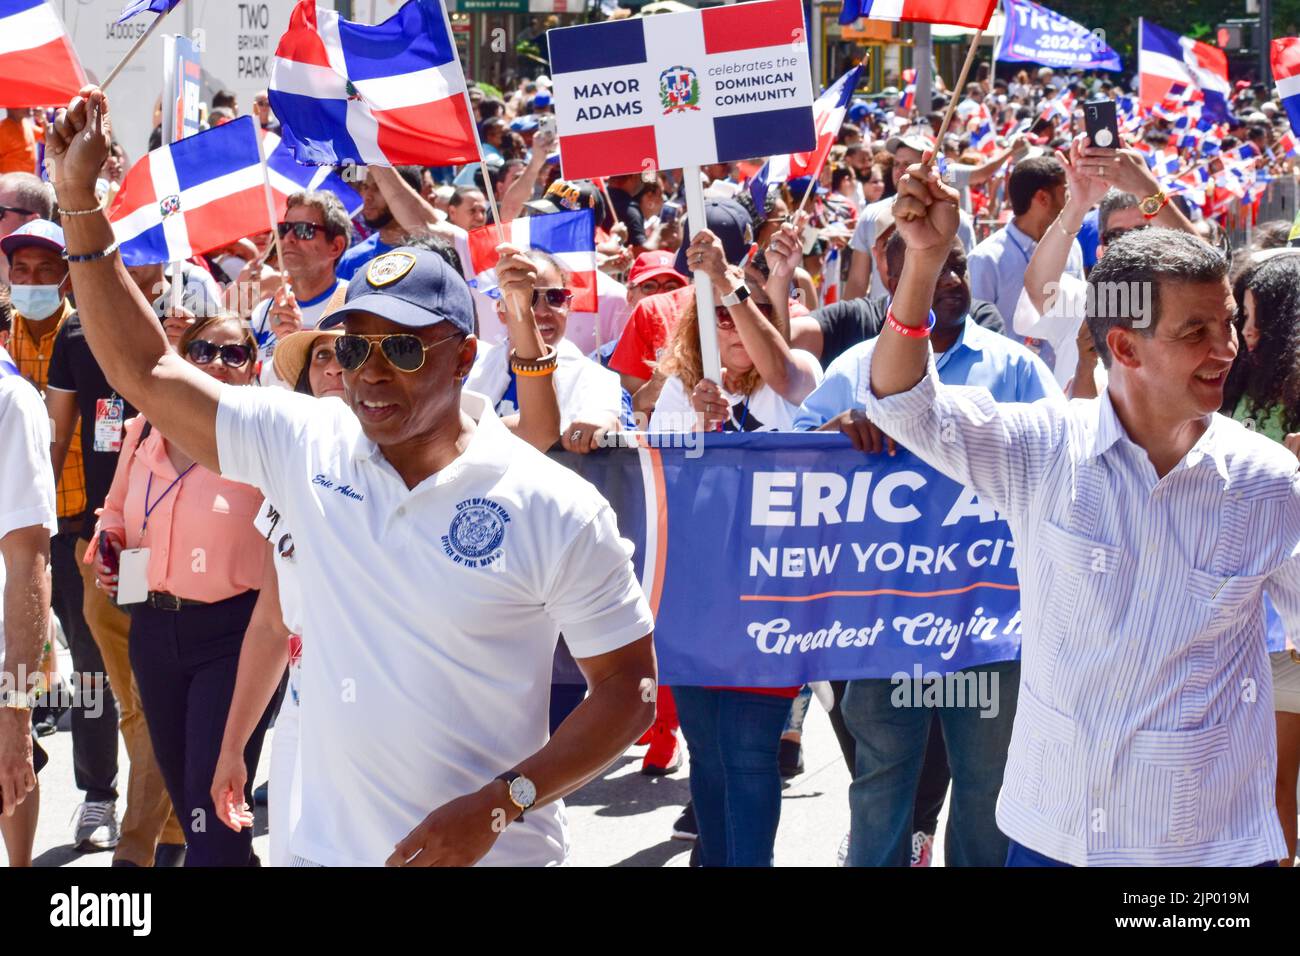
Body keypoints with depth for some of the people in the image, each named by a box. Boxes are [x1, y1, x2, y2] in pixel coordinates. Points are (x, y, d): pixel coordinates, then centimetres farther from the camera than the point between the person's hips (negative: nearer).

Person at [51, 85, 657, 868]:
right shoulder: (308, 445, -2)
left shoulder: (557, 510, -13)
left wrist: (496, 806, -18)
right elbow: (146, 372, 3)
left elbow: (631, 688, -9)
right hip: (327, 846, 4)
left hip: (492, 856, -4)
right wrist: (80, 203, -3)